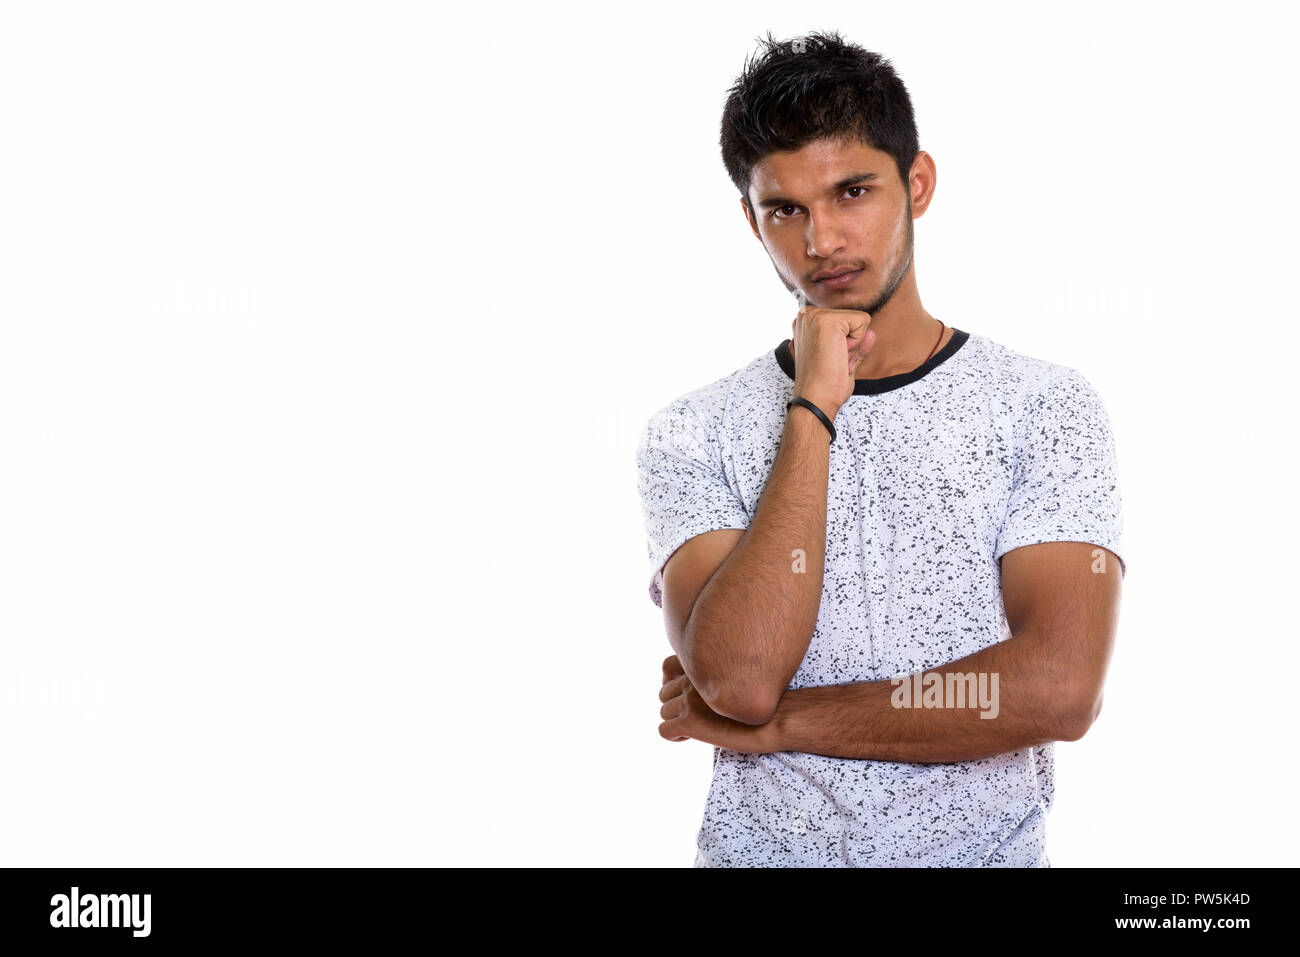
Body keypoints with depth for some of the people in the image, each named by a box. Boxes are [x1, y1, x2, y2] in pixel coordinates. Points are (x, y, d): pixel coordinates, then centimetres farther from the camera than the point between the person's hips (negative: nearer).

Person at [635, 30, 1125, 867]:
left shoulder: (1045, 406, -7)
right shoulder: (691, 435, -5)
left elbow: (1059, 689, -18)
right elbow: (741, 678, -19)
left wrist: (776, 723, -15)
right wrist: (813, 409, -17)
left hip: (987, 846, 0)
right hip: (759, 848, 1)